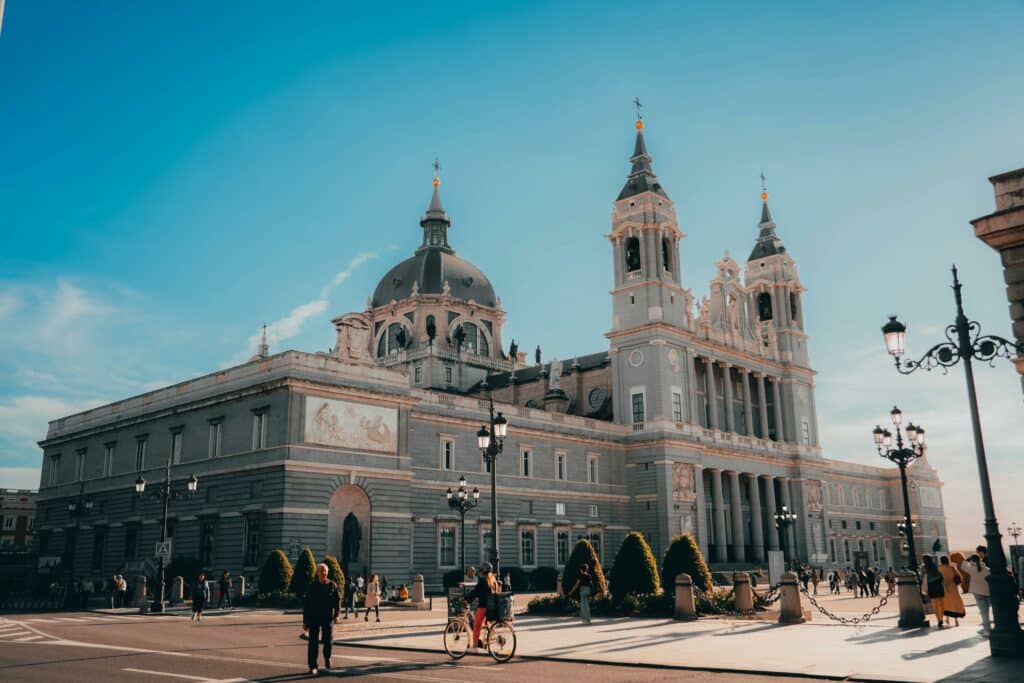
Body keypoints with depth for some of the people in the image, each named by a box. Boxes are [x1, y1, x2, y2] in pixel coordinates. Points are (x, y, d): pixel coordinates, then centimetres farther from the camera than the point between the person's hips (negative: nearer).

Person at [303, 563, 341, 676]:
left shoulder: (332, 585, 1)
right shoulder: (312, 587, 1)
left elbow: (338, 600, 3)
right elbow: (306, 604, 4)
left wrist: (336, 614, -11)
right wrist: (305, 621, 3)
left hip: (328, 618, 0)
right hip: (313, 618, 0)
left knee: (328, 641, 2)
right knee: (313, 642, -2)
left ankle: (327, 657, 32)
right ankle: (312, 666, 6)